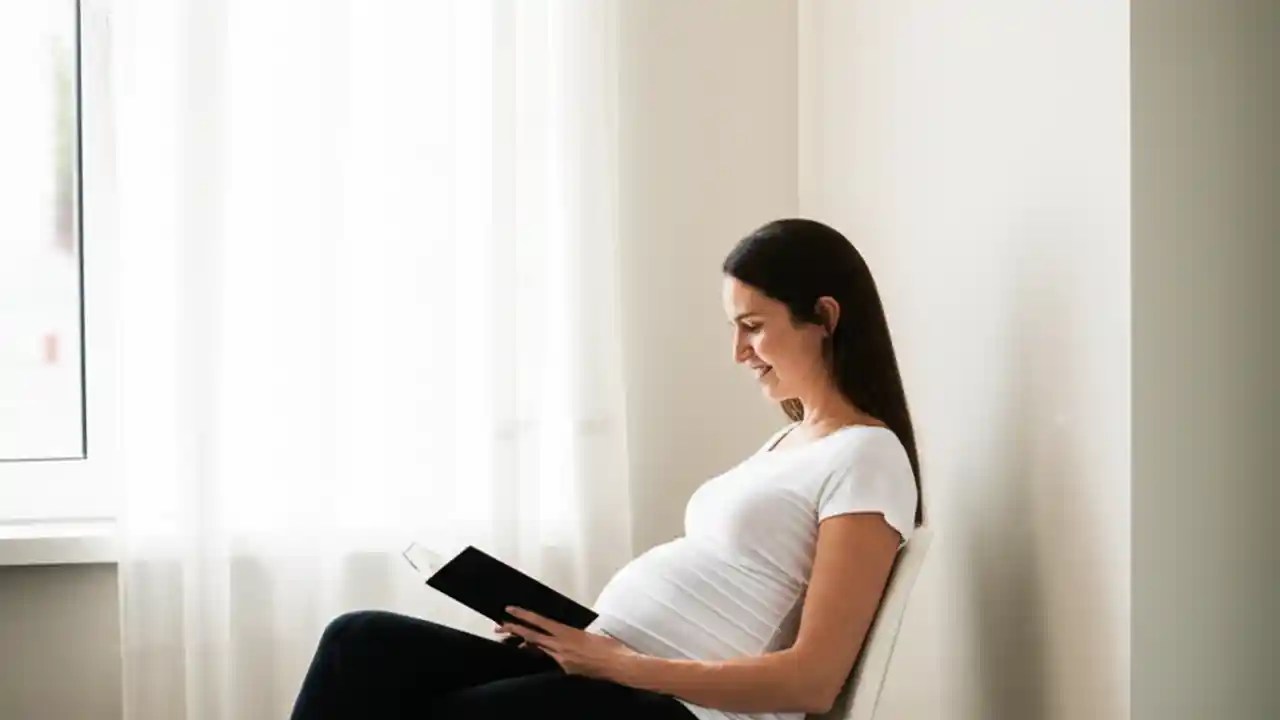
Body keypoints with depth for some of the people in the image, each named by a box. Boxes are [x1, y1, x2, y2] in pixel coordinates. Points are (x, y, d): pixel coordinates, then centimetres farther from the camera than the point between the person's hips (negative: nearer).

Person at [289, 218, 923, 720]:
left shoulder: (865, 458, -6)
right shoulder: (788, 442, 23)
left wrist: (621, 663, -16)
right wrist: (571, 628, 3)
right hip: (603, 669, 9)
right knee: (361, 643, -10)